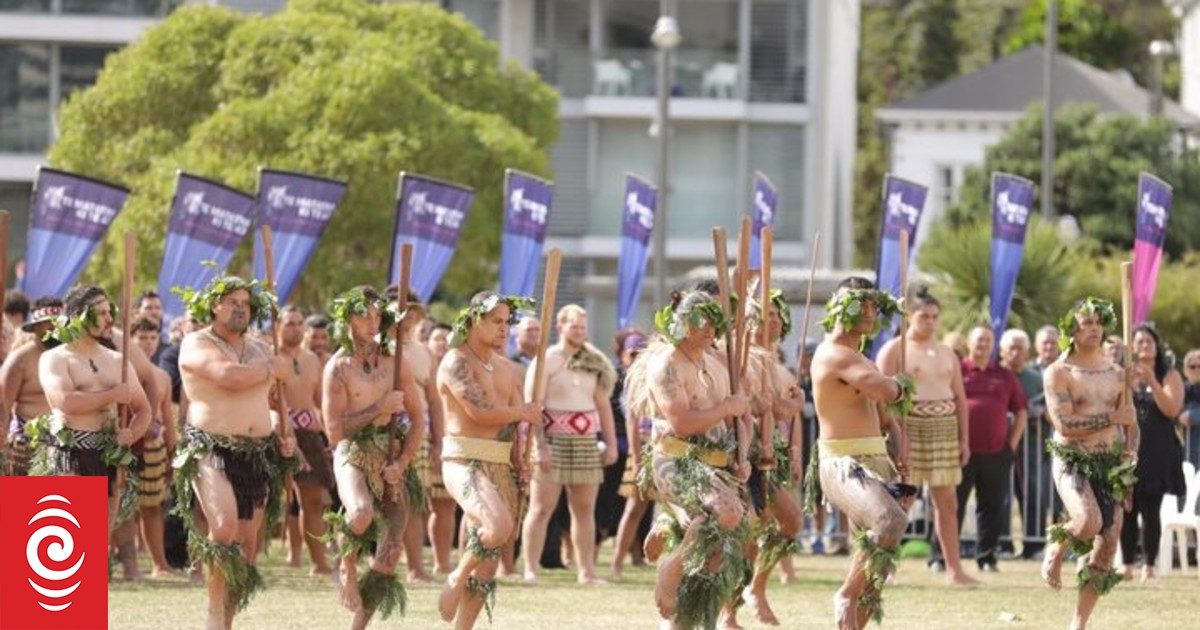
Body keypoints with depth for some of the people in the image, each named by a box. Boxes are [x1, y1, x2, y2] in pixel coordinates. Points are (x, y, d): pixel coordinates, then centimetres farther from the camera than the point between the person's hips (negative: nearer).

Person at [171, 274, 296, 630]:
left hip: (258, 454, 7)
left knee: (247, 545, 4)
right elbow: (229, 376, -21)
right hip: (211, 450, -7)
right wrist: (272, 369, -5)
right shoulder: (197, 344, -4)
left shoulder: (260, 350, 18)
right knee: (224, 526, -27)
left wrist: (281, 434, 9)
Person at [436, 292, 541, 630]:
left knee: (488, 562, 5)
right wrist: (523, 413, -2)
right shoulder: (456, 363, -6)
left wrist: (521, 457, -3)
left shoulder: (508, 369, 17)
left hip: (501, 465, 8)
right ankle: (456, 579, -6)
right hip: (464, 462, -8)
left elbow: (518, 420, 15)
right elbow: (480, 411, -17)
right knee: (499, 526, -31)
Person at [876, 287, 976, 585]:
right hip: (908, 429, -5)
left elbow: (960, 398, 18)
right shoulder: (894, 350, 0)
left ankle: (953, 569, 6)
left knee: (947, 501, 4)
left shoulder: (947, 354, 17)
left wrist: (964, 438, 12)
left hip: (944, 429, 5)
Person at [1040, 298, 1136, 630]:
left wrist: (1129, 457, -3)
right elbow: (1065, 424, -14)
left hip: (1110, 465, 5)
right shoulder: (1059, 372, -3)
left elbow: (1130, 425, 16)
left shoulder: (1117, 374, 12)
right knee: (1088, 522, -32)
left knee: (1107, 545, -3)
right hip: (1072, 461, -5)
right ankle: (1056, 547, 4)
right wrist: (1111, 418, -10)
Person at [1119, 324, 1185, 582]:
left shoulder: (1169, 376, 5)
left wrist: (1152, 382, -16)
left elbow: (1172, 410, -7)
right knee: (1127, 510, -3)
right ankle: (1127, 565, 3)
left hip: (1157, 453, -2)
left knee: (1151, 511, -5)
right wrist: (1127, 382, -11)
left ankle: (1149, 566, 0)